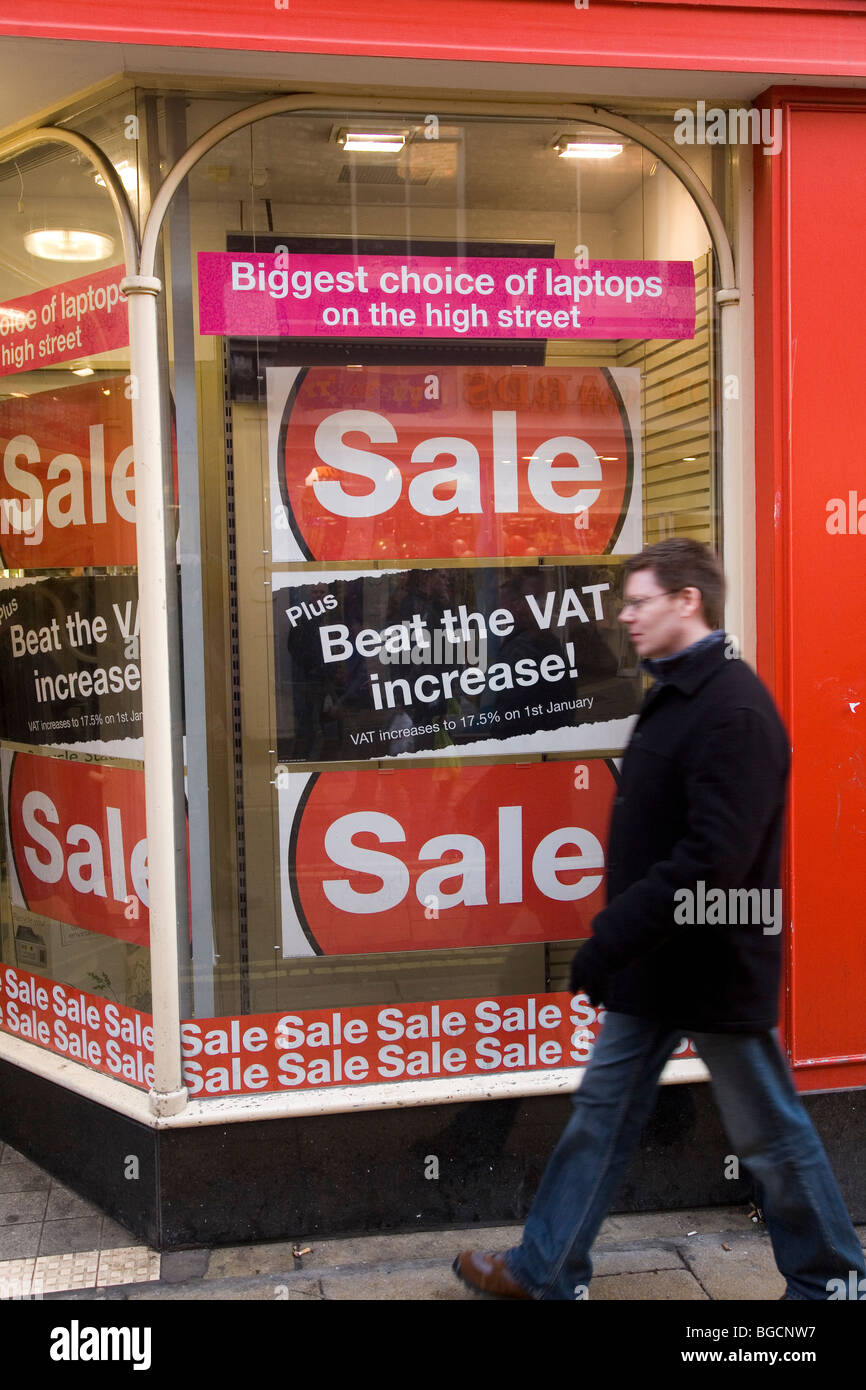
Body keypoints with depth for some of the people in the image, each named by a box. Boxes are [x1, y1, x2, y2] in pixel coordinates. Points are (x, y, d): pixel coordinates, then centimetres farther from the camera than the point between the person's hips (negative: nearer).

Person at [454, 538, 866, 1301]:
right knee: (601, 1112, 15)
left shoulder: (734, 709, -23)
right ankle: (547, 1272, 28)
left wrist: (611, 939, -27)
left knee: (770, 1134, 9)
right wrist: (617, 938, 12)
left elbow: (713, 859, -30)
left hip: (715, 966, -9)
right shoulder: (675, 695, 8)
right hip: (655, 960, 9)